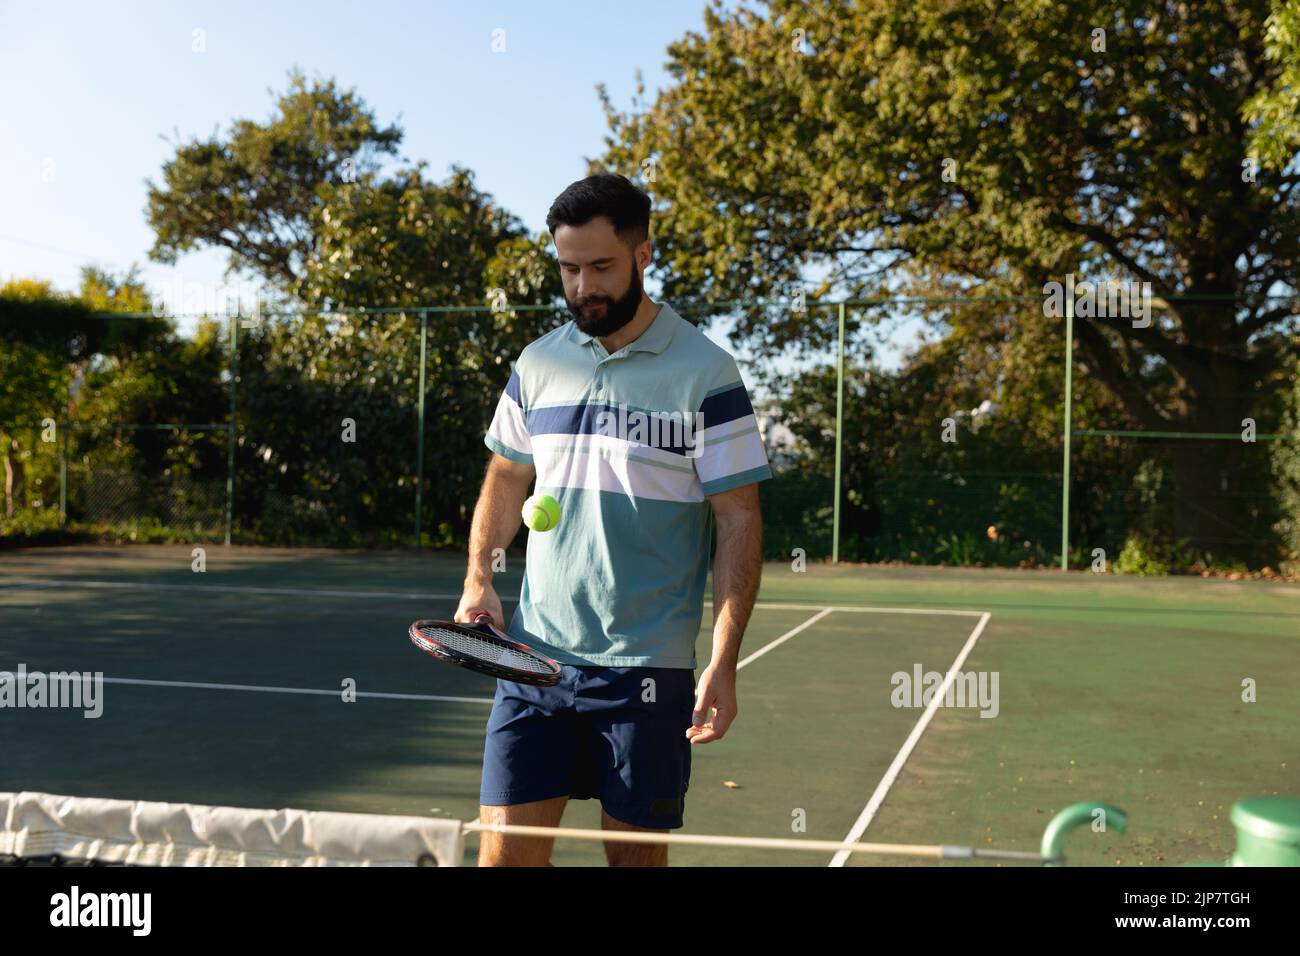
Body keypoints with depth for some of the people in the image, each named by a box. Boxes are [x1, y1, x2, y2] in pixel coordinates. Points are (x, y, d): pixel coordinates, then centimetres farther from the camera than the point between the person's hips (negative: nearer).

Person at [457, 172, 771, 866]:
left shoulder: (706, 374, -7)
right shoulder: (537, 363, 8)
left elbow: (738, 521, -7)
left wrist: (723, 664, -13)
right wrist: (478, 578, 3)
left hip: (648, 664, -3)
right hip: (534, 652, 4)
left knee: (635, 851, 7)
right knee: (506, 845, 2)